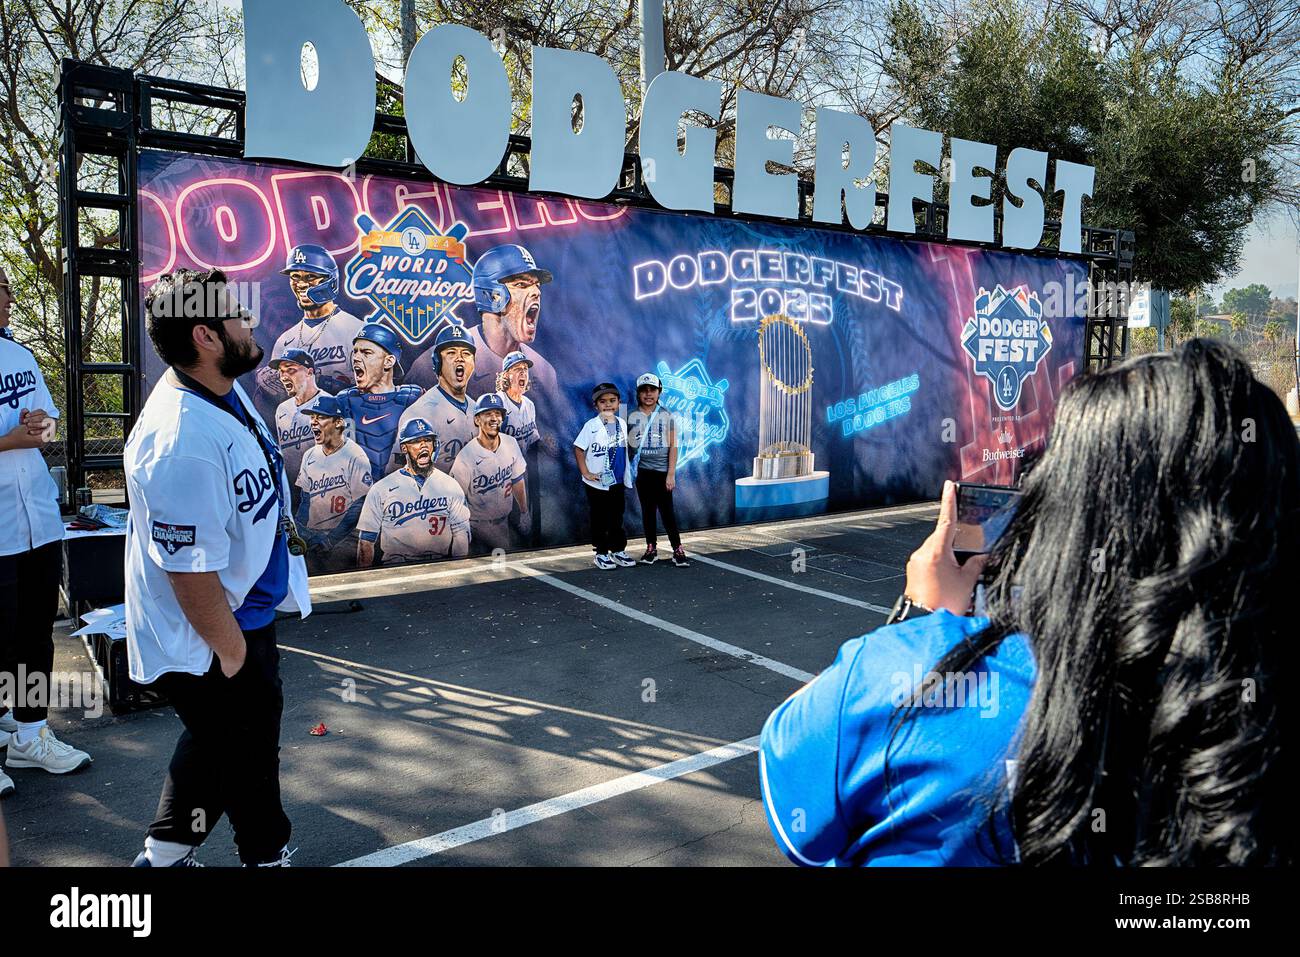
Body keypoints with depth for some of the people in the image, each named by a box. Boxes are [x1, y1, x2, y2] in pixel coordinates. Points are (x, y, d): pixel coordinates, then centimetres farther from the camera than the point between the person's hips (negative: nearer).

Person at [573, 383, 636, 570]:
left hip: (617, 482, 5)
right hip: (597, 483, -5)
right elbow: (578, 449, -12)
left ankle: (618, 551, 25)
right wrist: (585, 473, -14)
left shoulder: (622, 423, 3)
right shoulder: (591, 426, -12)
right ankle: (601, 553, 16)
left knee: (617, 519, 13)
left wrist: (627, 474, 10)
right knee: (600, 520, 6)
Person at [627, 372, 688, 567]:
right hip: (642, 470, 2)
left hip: (662, 470, -2)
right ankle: (651, 548, 18)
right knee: (647, 510, 9)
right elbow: (626, 445, 5)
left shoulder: (666, 416, -1)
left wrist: (671, 473, -7)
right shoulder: (632, 417, 4)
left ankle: (678, 550, 3)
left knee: (667, 510, -3)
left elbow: (673, 446, -2)